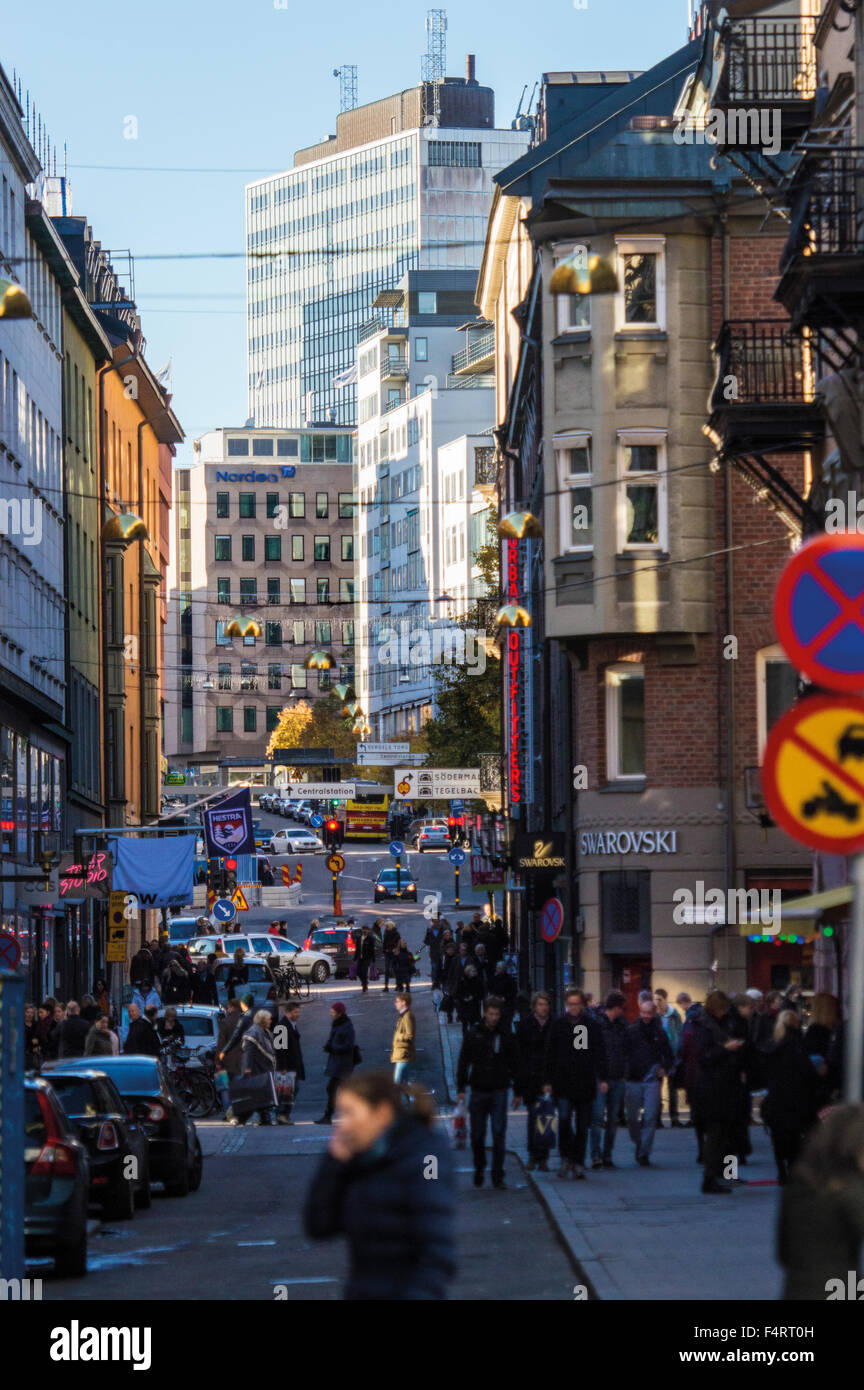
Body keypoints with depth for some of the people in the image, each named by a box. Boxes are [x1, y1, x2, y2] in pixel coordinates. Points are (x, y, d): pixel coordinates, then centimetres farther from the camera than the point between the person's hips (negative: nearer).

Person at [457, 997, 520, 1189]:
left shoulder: (507, 1037, 4)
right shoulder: (473, 1034, 3)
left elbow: (514, 1065, 10)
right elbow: (463, 1062, 5)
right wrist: (460, 1088, -1)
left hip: (499, 1091, -1)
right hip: (478, 1091, 1)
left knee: (499, 1134, -7)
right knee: (477, 1134, 6)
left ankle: (498, 1176, -3)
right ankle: (479, 1168, 26)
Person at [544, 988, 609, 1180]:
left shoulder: (592, 1025, 6)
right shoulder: (558, 1024, 5)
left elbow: (600, 1054, 7)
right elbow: (551, 1054, 7)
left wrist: (602, 1078, -1)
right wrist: (548, 1081, 3)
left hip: (586, 1084, 1)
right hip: (563, 1082, -1)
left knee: (583, 1125, 4)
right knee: (564, 1119, -15)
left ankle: (578, 1163, 12)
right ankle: (566, 1158, -1)